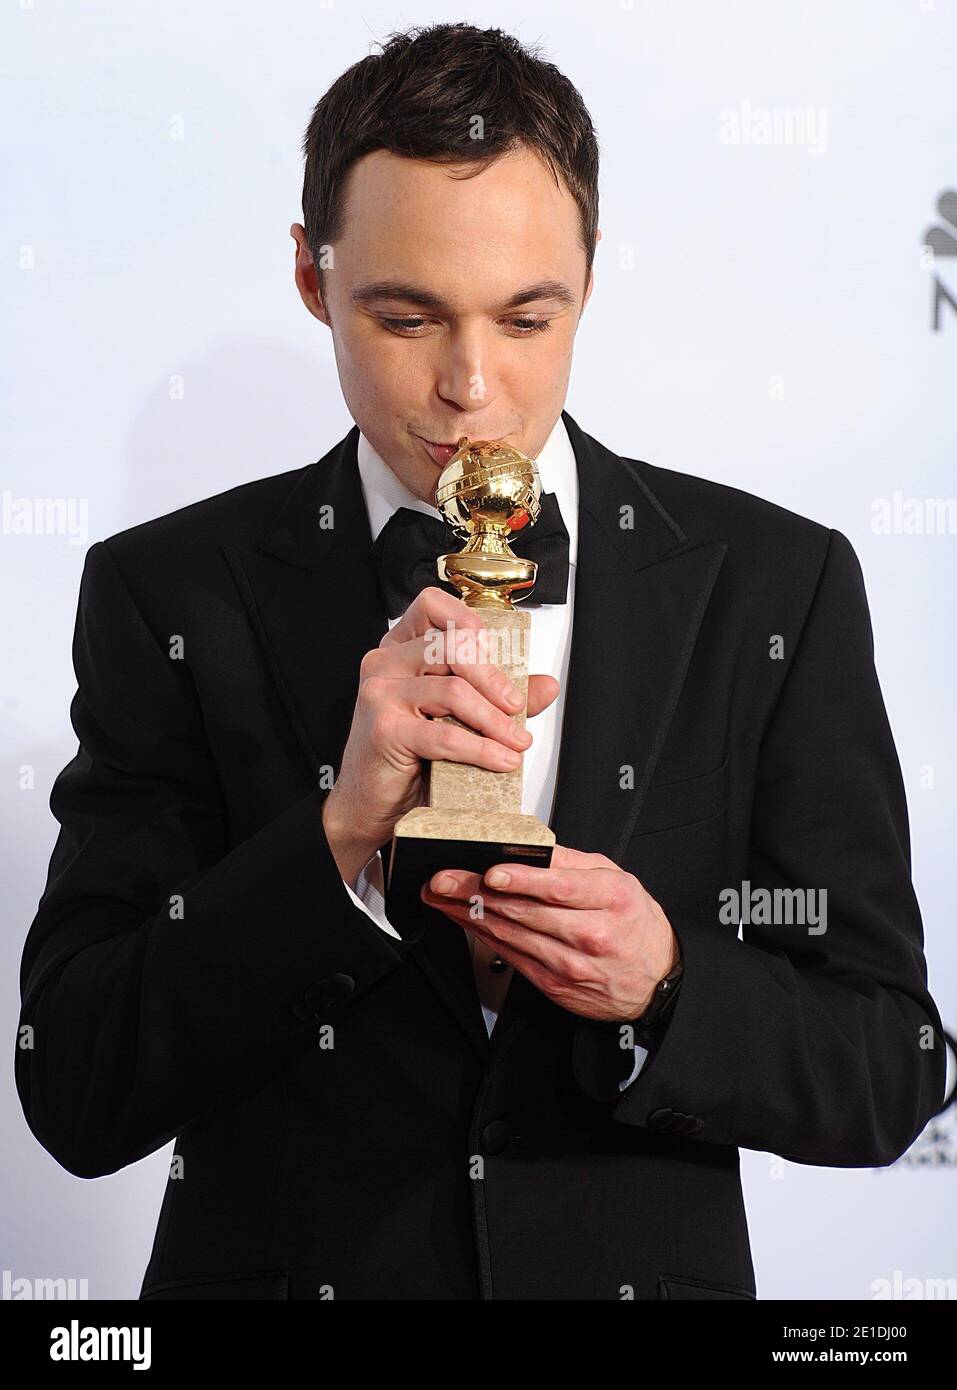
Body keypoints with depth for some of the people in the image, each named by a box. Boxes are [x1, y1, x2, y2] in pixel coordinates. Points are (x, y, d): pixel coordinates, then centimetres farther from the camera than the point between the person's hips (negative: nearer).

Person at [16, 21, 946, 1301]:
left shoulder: (777, 585, -6)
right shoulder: (170, 595, -8)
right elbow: (75, 1097, -13)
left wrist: (665, 986, -23)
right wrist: (341, 838, -25)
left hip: (652, 1265, 1)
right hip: (278, 1265, 0)